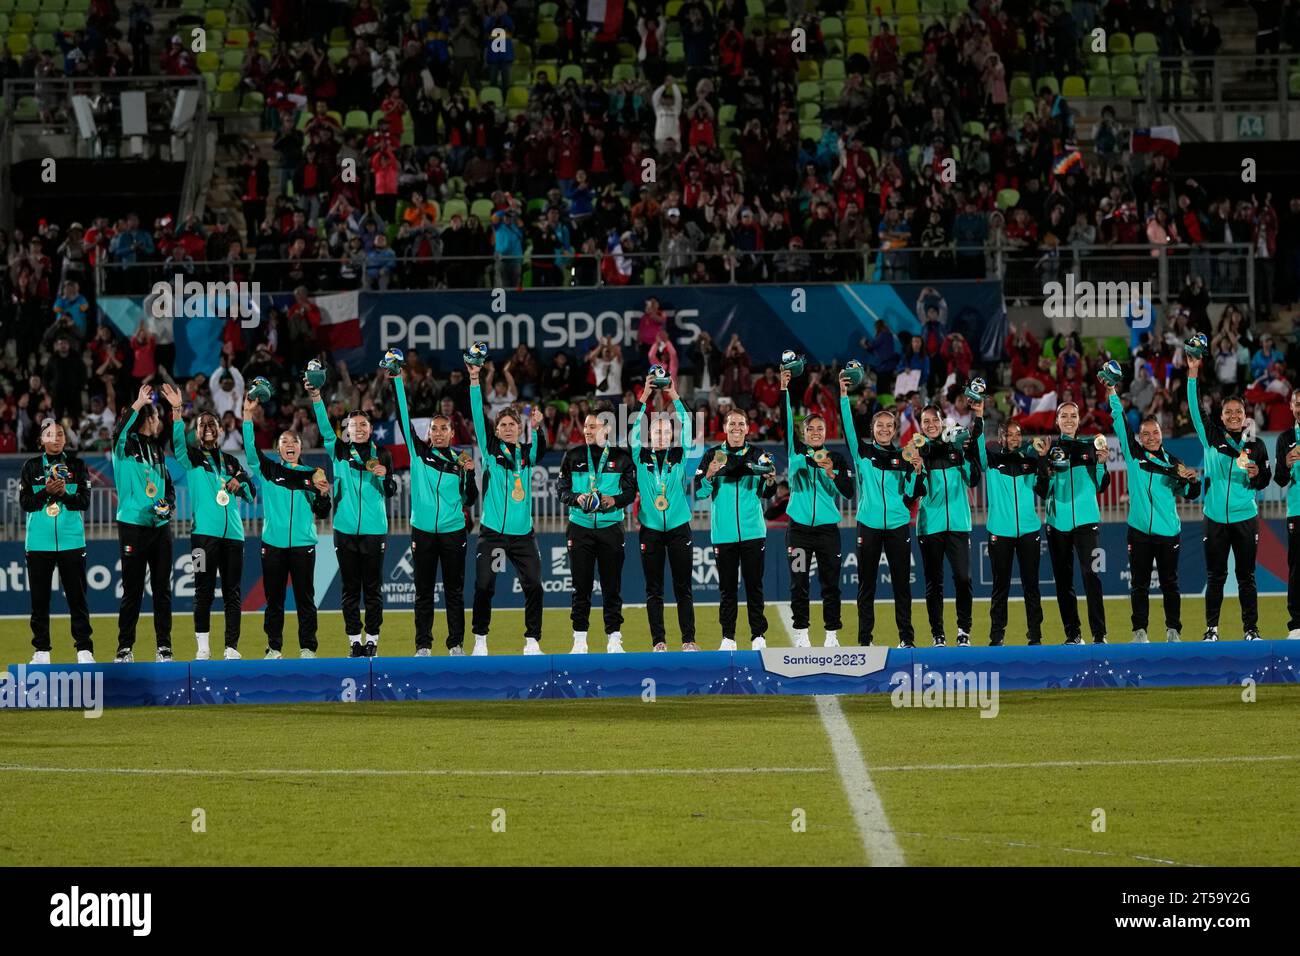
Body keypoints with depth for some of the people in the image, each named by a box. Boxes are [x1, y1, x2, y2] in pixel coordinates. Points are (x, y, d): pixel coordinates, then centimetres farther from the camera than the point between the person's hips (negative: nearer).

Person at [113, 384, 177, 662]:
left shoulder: (157, 450, 16)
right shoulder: (126, 447, -2)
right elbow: (120, 432, -26)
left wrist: (169, 505, 2)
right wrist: (138, 404, -30)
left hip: (160, 525, 6)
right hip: (133, 525, -6)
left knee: (162, 588, 5)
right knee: (132, 589, -4)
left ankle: (164, 647, 10)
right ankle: (125, 649, 3)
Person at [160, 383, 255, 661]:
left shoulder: (231, 461, 20)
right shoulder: (192, 458, 8)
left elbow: (251, 492, 23)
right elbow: (177, 442, -13)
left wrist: (239, 484, 0)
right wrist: (177, 412, -27)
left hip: (232, 533, 3)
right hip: (204, 532, -3)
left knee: (232, 592, 3)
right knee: (204, 591, -6)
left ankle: (232, 648, 5)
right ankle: (202, 649, -3)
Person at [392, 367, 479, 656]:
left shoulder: (459, 460, 7)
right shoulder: (419, 452, 3)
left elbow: (469, 500, 8)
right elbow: (404, 418, -3)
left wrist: (470, 473, -7)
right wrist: (398, 382, -8)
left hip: (453, 532, 1)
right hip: (423, 531, -1)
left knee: (454, 591, 4)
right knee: (423, 592, 3)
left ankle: (456, 645, 9)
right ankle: (423, 647, 7)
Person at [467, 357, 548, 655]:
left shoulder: (527, 453, 8)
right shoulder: (491, 450, 4)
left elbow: (541, 446, -12)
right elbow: (478, 417, -4)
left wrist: (537, 427, -32)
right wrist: (474, 380, -12)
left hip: (522, 534, 1)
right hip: (492, 533, -1)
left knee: (533, 586, -4)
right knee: (484, 586, -4)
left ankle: (532, 641, 6)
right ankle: (480, 639, 9)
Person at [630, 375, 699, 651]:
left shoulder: (680, 456, 5)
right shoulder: (641, 457, 4)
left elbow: (687, 428, -5)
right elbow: (634, 430, -6)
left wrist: (675, 398, -9)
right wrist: (644, 400, -11)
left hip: (678, 528, 0)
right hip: (650, 530, 0)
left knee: (683, 587, 1)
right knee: (654, 589, 2)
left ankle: (688, 640, 2)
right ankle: (659, 642, 5)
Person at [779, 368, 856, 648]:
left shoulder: (837, 459, 5)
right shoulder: (796, 451, 6)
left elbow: (849, 493, -1)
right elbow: (785, 422, -5)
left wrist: (831, 473, -16)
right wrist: (784, 388, -13)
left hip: (827, 528, 0)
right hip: (799, 528, 0)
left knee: (830, 584, 2)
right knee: (799, 583, 1)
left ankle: (832, 635, 8)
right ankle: (801, 636, 5)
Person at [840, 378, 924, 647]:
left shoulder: (903, 457, 7)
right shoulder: (863, 452, 5)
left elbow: (912, 495, 5)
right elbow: (848, 428, -8)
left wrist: (916, 471, -11)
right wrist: (843, 396, -18)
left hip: (898, 526, 1)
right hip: (869, 525, -1)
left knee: (902, 583, 2)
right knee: (866, 584, 2)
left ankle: (906, 638, 7)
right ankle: (865, 639, 6)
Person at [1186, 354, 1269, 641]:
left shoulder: (1256, 445, 7)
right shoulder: (1212, 437, 5)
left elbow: (1264, 482, 11)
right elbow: (1195, 409, -3)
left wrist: (1256, 474, -12)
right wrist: (1193, 374, -10)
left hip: (1245, 517, 0)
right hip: (1216, 518, 0)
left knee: (1246, 576, 3)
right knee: (1215, 576, 3)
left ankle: (1251, 629, 8)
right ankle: (1211, 629, 9)